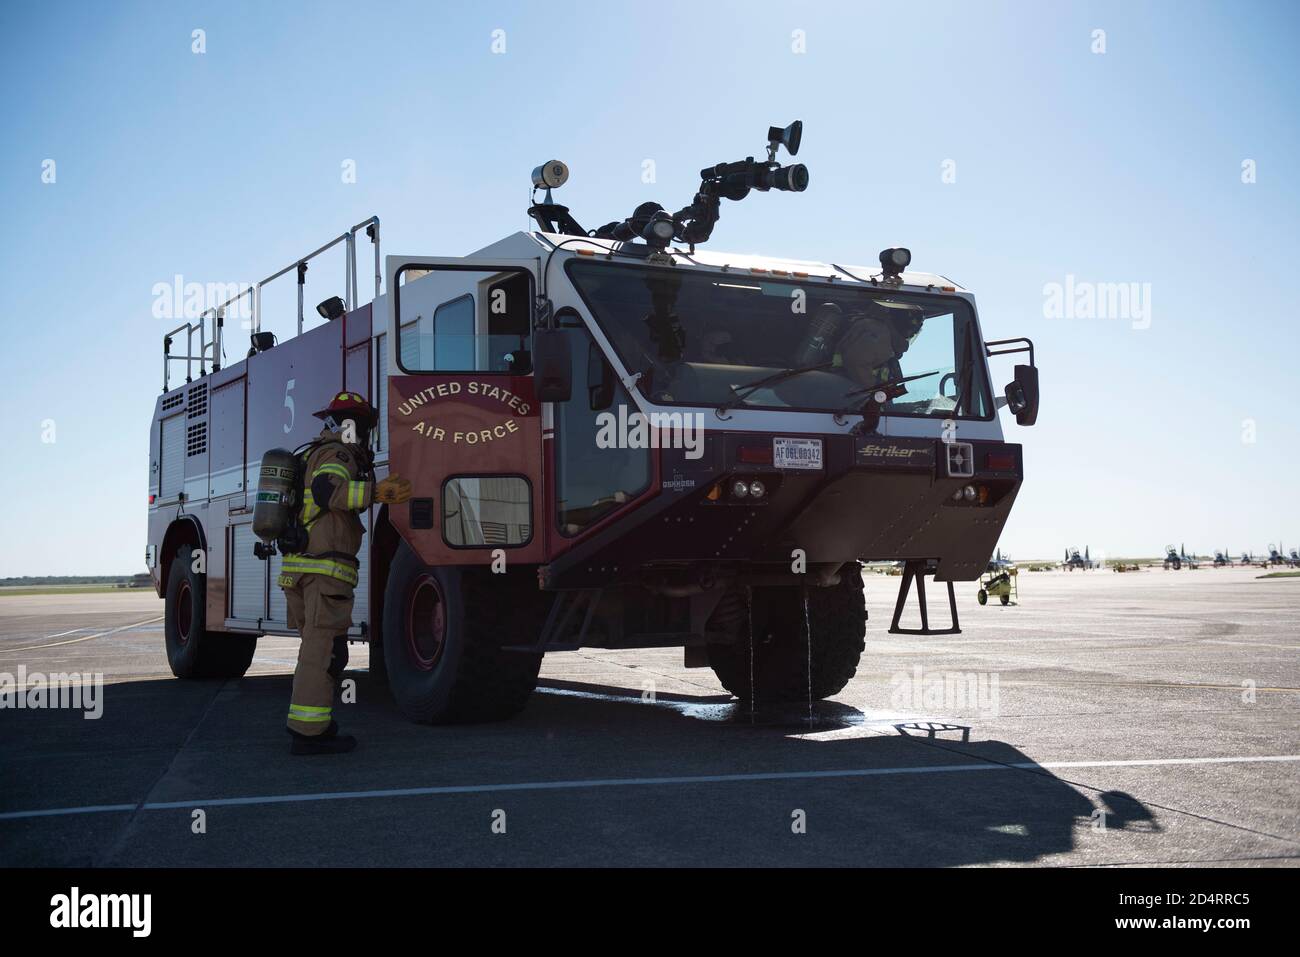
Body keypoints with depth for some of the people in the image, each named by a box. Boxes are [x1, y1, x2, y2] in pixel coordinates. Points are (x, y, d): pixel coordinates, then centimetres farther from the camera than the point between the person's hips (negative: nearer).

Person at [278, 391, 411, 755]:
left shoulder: (315, 454, 23)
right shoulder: (336, 454, -8)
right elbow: (326, 489, -28)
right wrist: (375, 492, -34)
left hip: (296, 568, 10)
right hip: (326, 566, -10)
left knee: (319, 646, 20)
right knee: (324, 648, -9)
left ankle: (306, 719, 28)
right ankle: (308, 732, -12)